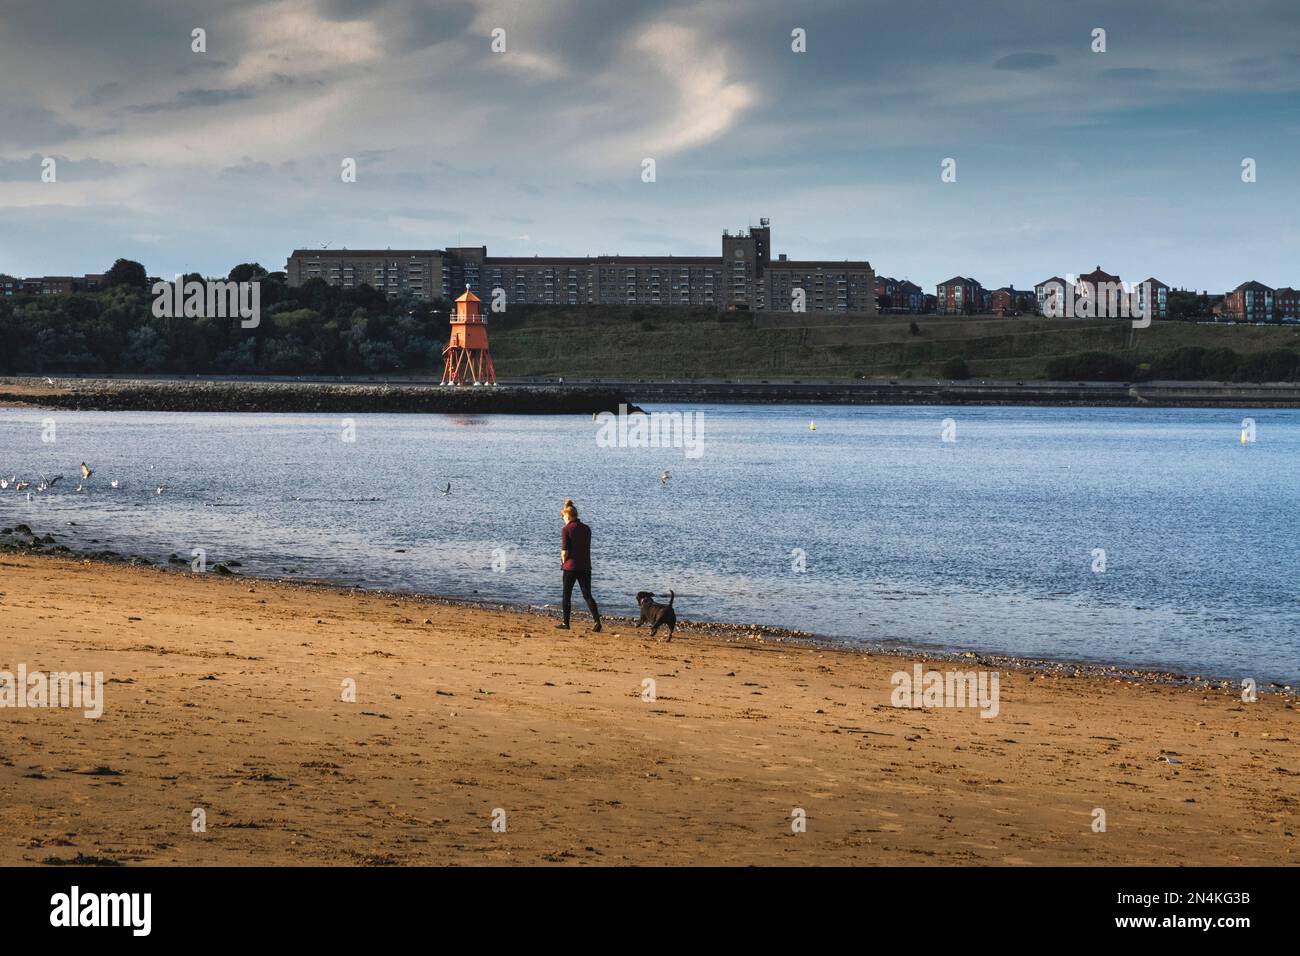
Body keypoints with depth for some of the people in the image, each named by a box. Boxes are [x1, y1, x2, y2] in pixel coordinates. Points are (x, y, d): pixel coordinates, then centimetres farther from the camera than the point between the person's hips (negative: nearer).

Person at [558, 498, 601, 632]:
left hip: (570, 567, -4)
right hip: (585, 567, 4)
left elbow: (564, 551, -12)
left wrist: (564, 563, 4)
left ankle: (566, 623, 16)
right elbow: (588, 548, 10)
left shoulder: (566, 529, -11)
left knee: (567, 595, 11)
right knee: (587, 595, 4)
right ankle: (597, 621, -10)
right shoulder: (586, 529, 5)